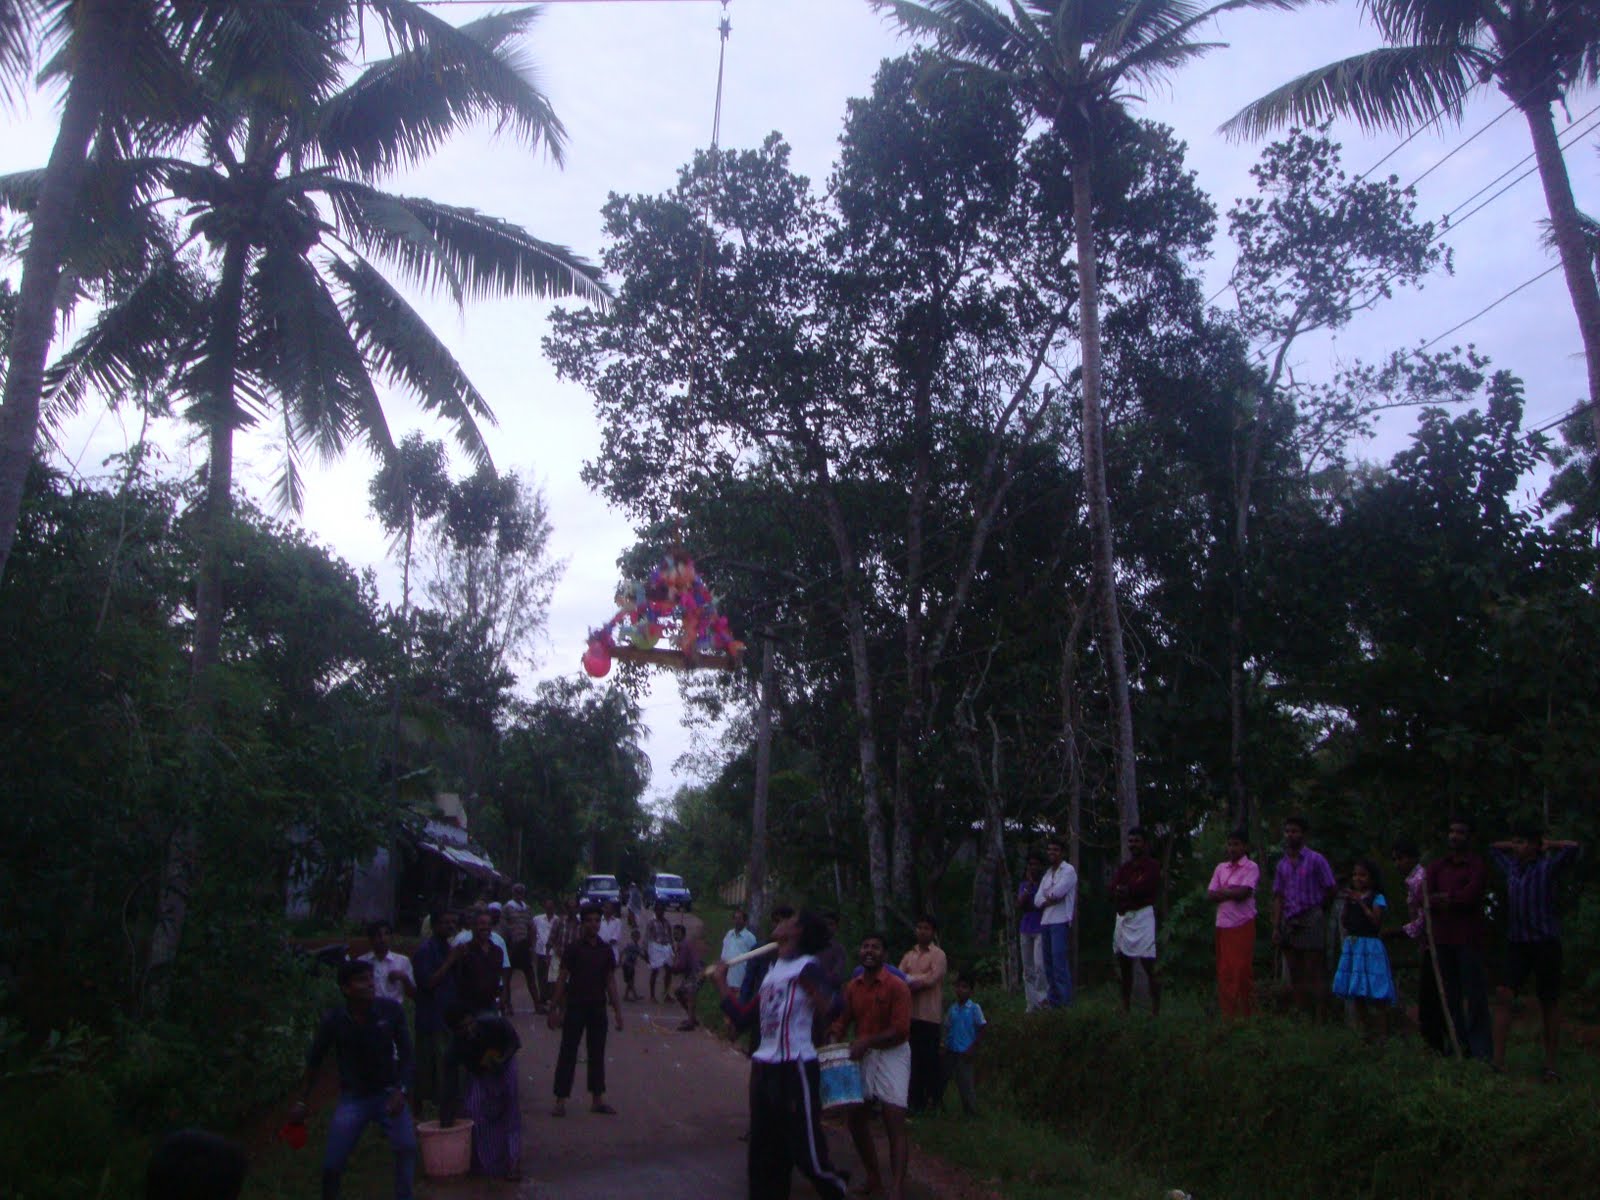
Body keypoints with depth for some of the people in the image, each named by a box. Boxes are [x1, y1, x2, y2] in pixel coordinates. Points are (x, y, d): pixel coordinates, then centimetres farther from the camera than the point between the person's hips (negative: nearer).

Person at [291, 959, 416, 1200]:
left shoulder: (391, 1010, -15)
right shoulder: (334, 1020, -14)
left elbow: (405, 1053, -5)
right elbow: (314, 1060, 3)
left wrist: (401, 1090, -17)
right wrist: (304, 1101, 8)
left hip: (388, 1093, 0)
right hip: (353, 1097, 0)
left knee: (407, 1146, -21)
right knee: (332, 1163, -7)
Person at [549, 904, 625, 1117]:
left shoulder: (605, 950, 6)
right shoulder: (573, 949, -5)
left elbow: (610, 982, 10)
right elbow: (562, 979, -5)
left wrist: (618, 1011, 7)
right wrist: (555, 1009, -10)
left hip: (598, 1008, 4)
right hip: (575, 1007, -4)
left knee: (597, 1054, 10)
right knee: (568, 1054, -1)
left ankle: (597, 1099, 18)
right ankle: (560, 1101, 2)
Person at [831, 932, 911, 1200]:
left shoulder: (896, 987, -13)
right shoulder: (852, 987, 5)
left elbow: (901, 1030, -18)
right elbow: (843, 1020, 6)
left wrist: (866, 1041, -24)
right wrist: (833, 1041, -14)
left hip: (892, 1055, -6)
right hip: (861, 1056, 6)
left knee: (894, 1123, -9)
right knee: (856, 1117, 12)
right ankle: (873, 1178, 29)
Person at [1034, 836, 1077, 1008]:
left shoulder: (1068, 870, 0)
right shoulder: (1047, 874, 22)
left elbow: (1057, 892, -14)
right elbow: (1037, 900, 12)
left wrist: (1046, 893, 5)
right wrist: (1050, 899, -7)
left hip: (1060, 921, -7)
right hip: (1045, 921, 8)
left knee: (1059, 960, -12)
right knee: (1048, 961, 8)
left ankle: (1063, 1000, -11)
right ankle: (1051, 998, 13)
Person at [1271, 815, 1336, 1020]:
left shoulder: (1315, 860, -4)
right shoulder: (1282, 864, 11)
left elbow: (1331, 889, -1)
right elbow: (1278, 897, 9)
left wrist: (1316, 910, 9)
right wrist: (1276, 927, 3)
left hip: (1310, 920, -6)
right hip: (1288, 922, 6)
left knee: (1315, 975, -5)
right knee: (1295, 976, 9)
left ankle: (1319, 1020, -3)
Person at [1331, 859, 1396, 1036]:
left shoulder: (1377, 898, -3)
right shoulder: (1350, 897, 13)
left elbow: (1376, 921, -16)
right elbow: (1343, 922, 9)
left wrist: (1360, 902, -17)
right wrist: (1346, 903, -3)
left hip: (1370, 946, -6)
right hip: (1351, 946, 6)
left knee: (1376, 994, -6)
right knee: (1356, 994, 8)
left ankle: (1384, 1034, -2)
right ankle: (1365, 1033, 16)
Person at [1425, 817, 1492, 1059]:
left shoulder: (1476, 866, 1)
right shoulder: (1436, 867, 15)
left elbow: (1471, 895, -13)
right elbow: (1427, 899, 3)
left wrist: (1443, 898, -4)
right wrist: (1456, 900, -10)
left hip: (1468, 939, -5)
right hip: (1442, 939, 5)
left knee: (1475, 994, -5)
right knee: (1450, 996, 7)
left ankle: (1481, 1051, -2)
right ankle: (1458, 1045, 14)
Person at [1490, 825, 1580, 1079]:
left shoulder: (1546, 868, -3)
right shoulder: (1512, 868, 13)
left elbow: (1572, 848, -19)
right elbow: (1494, 848, 33)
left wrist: (1546, 846, -3)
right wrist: (1517, 846, 19)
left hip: (1546, 942, -4)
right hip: (1517, 943, 4)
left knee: (1548, 1002, 4)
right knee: (1503, 995, -9)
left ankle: (1550, 1065, 13)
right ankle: (1498, 1062, -11)